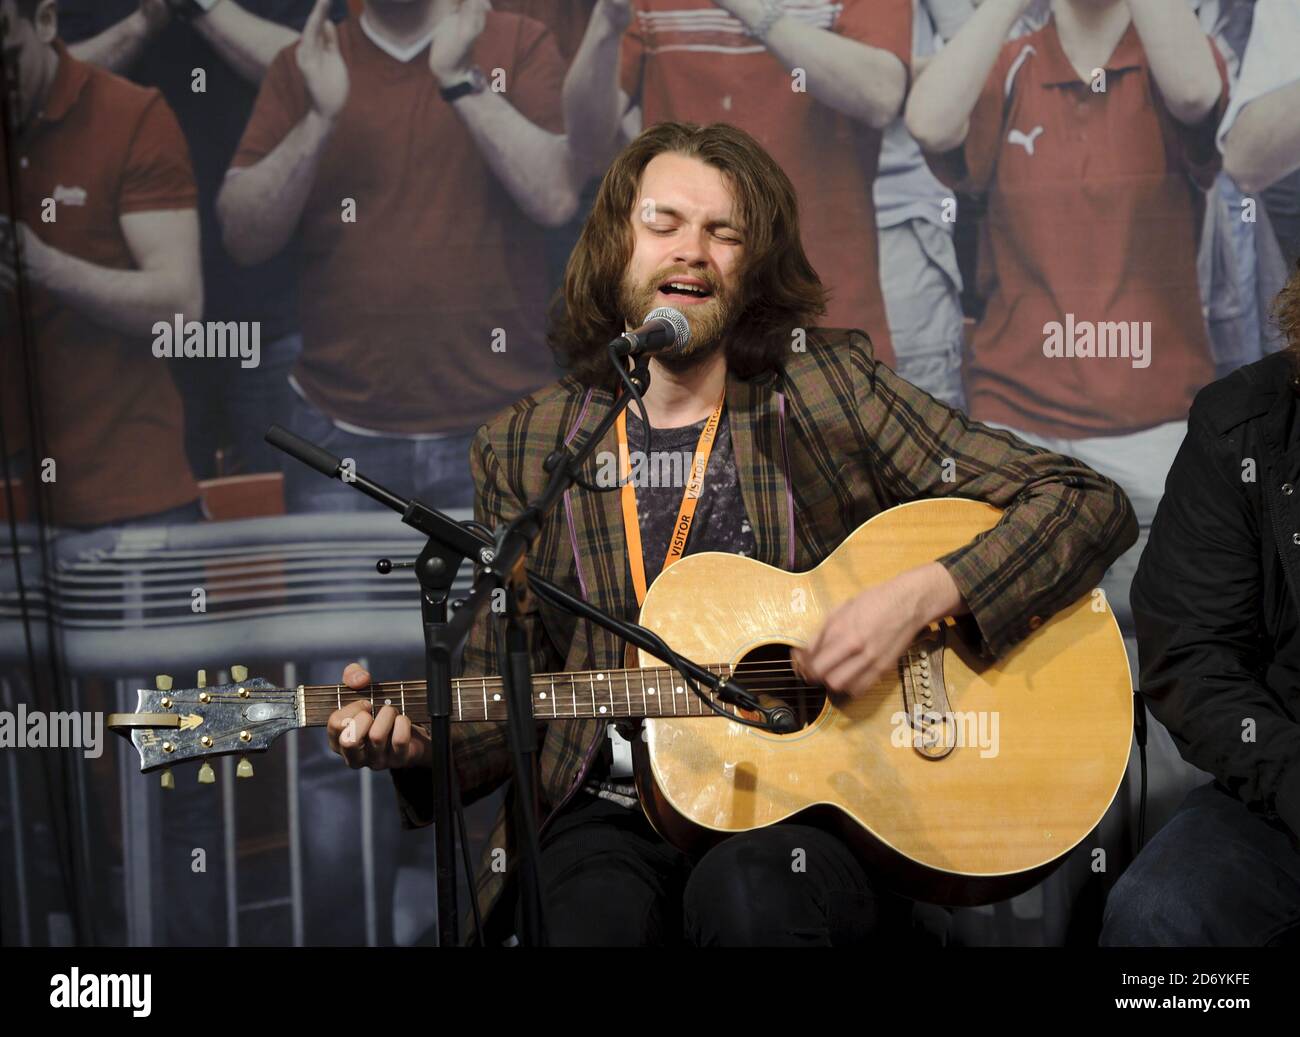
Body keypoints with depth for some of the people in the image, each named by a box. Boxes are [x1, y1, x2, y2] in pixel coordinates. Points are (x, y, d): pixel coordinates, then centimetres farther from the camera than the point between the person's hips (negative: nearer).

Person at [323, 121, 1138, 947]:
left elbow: (1092, 507, 0)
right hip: (617, 817, 1)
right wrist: (418, 745, -9)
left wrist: (921, 596, -14)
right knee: (594, 912, -33)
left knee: (747, 890, -34)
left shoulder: (832, 390, 2)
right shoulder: (525, 448, 9)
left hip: (818, 808, 0)